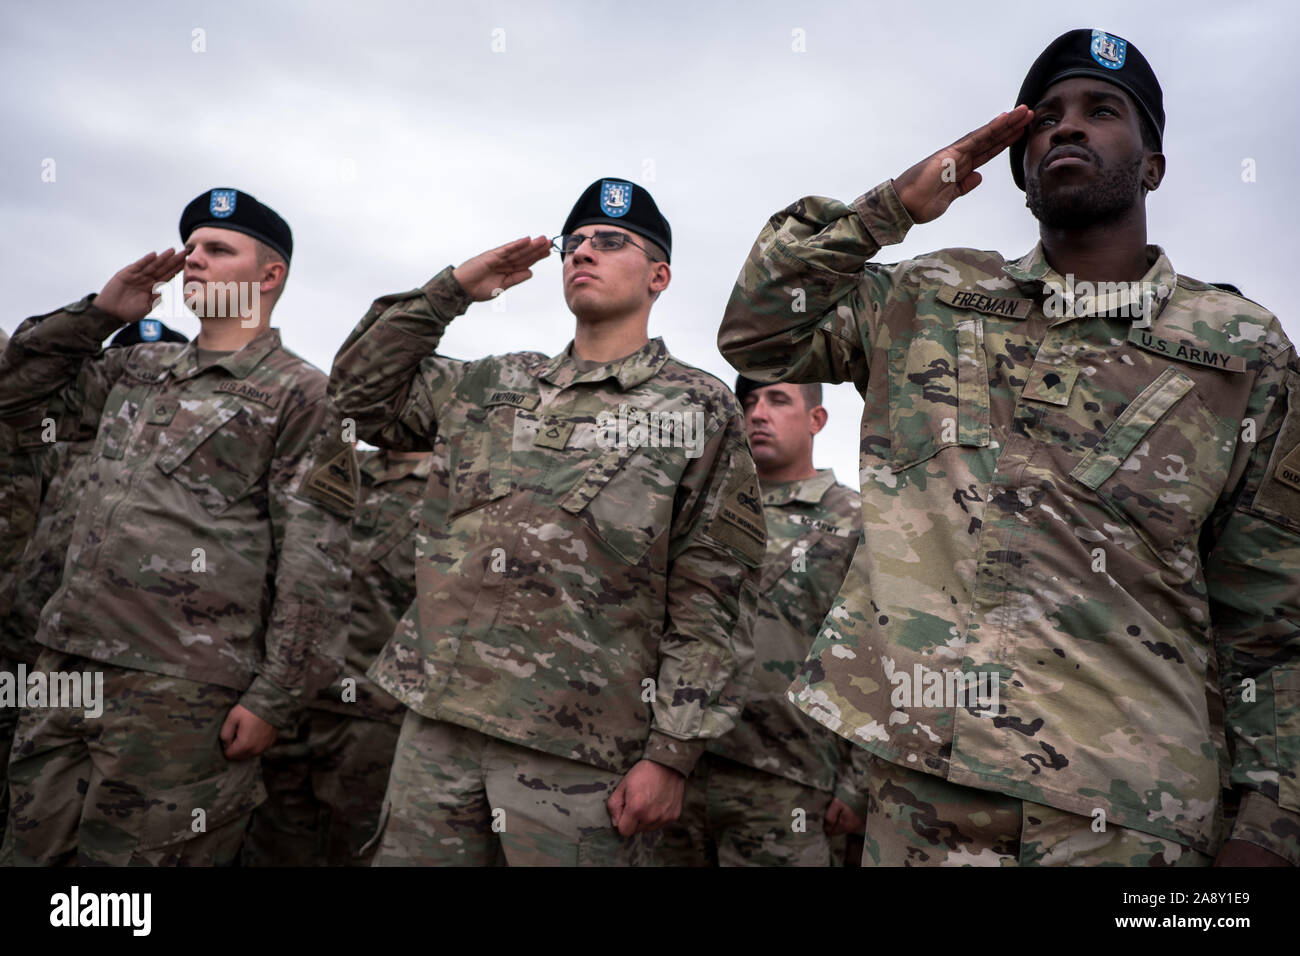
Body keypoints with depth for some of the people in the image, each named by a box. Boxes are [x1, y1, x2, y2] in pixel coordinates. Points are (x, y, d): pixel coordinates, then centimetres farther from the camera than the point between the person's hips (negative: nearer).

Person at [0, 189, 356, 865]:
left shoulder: (299, 394, -4)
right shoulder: (135, 369, 17)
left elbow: (315, 561, -9)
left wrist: (275, 698, -14)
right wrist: (101, 311, 11)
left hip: (181, 691, -6)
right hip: (66, 667, 7)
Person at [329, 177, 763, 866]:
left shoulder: (701, 411, 0)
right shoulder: (494, 385, 15)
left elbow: (712, 600, -4)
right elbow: (360, 396, 20)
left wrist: (672, 754, -10)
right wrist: (449, 290, 11)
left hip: (574, 750, -4)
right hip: (438, 720, 5)